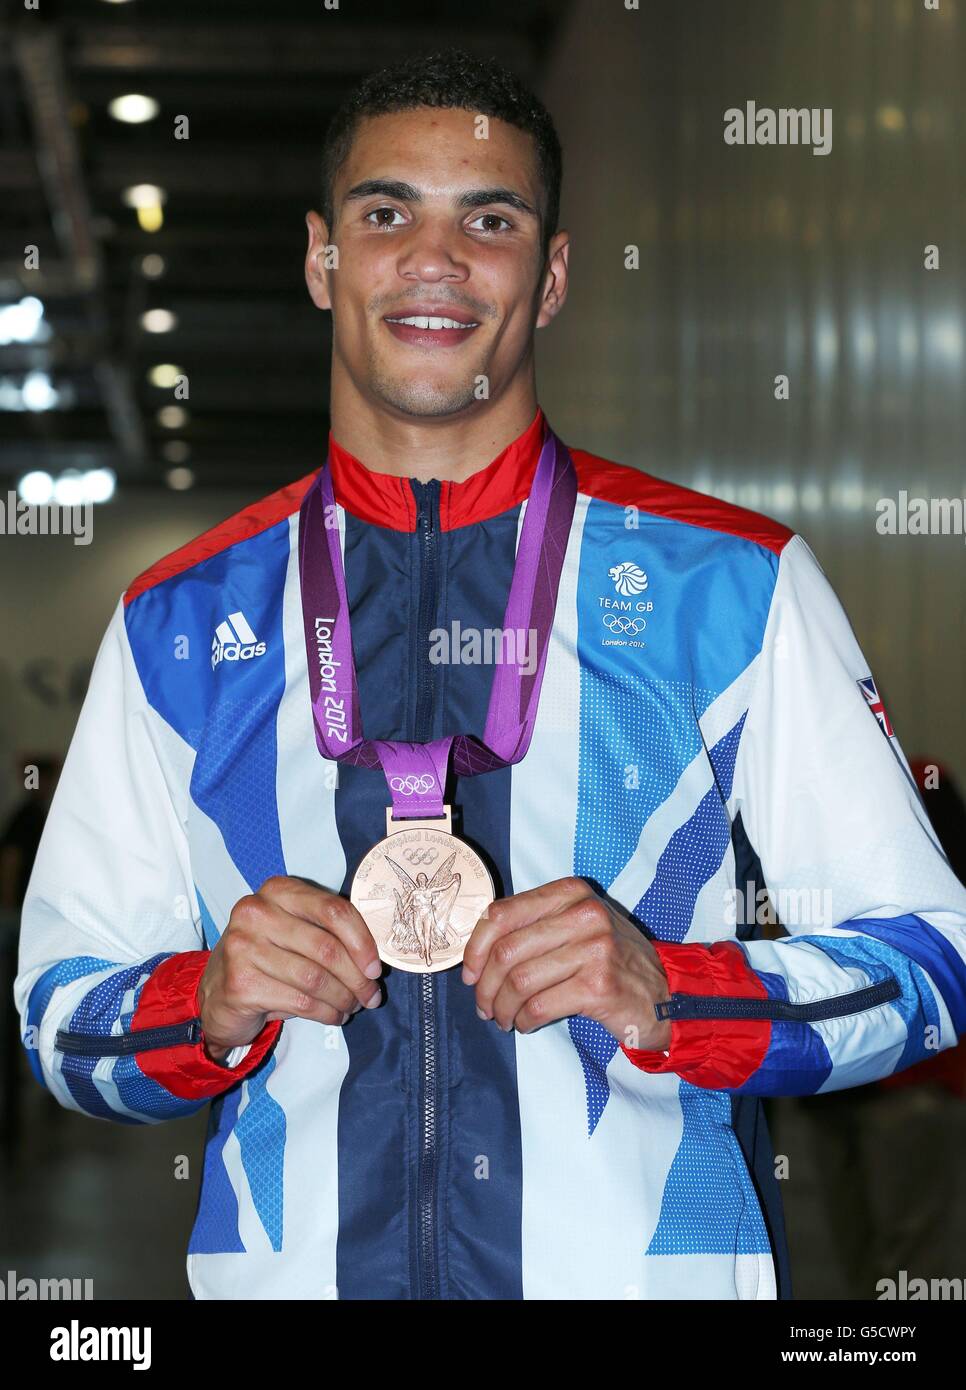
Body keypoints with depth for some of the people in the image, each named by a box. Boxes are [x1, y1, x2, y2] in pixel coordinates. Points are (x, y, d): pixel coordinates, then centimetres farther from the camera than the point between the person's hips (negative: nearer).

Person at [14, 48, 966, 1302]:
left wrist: (662, 994, -19)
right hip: (288, 1269, 1)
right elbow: (61, 1015, 5)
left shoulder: (734, 588, -1)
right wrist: (210, 1004, -15)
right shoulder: (179, 623, 4)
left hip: (655, 1268, -1)